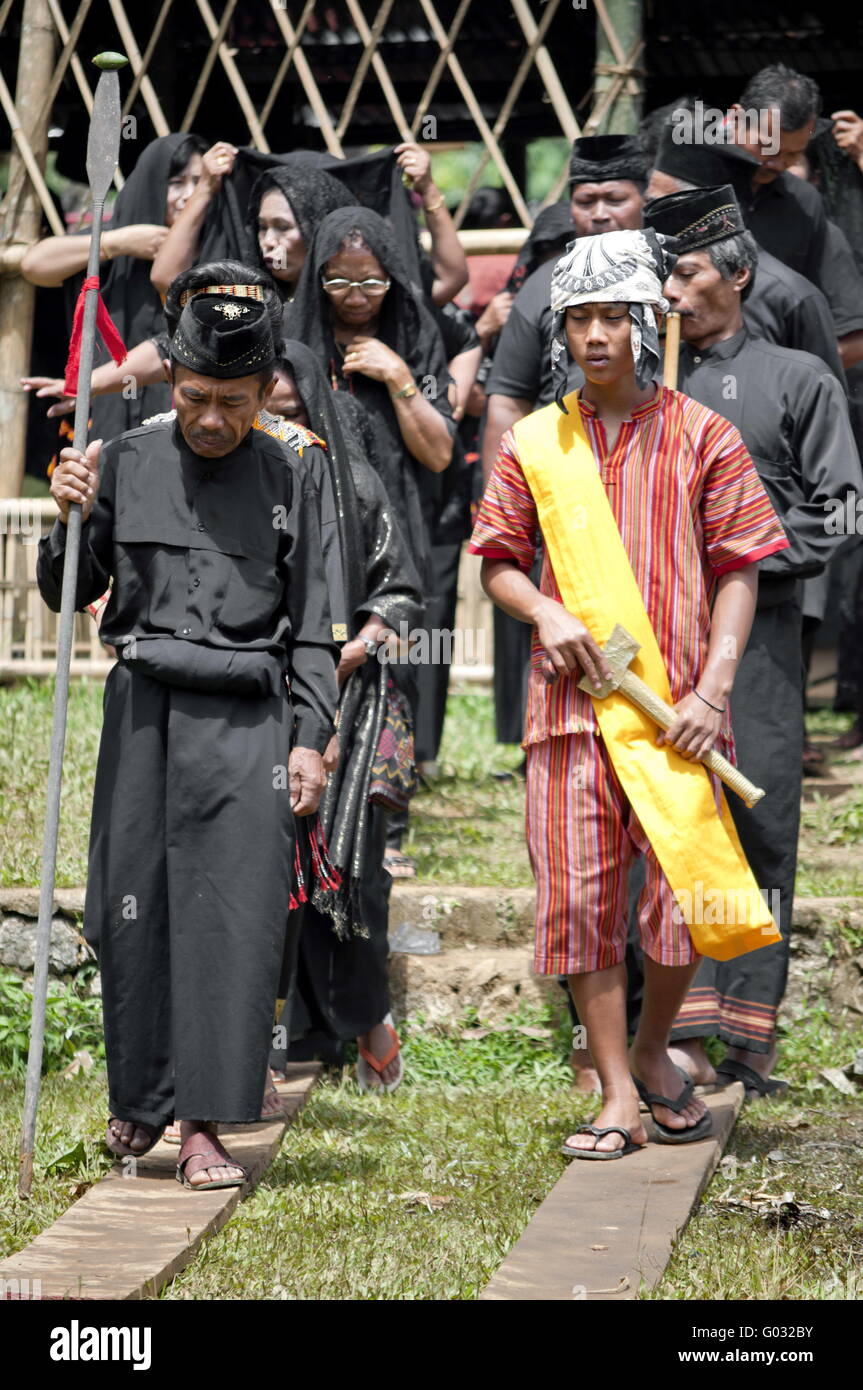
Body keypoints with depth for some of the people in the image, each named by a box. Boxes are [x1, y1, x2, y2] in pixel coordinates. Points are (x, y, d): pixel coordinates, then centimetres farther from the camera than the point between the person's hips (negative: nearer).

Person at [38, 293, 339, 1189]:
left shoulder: (284, 481, 7)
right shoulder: (127, 462, 6)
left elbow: (310, 626, 10)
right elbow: (67, 593, 11)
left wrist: (310, 738, 3)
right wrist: (70, 521, -8)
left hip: (248, 719, -1)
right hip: (146, 710, 1)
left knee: (234, 913, -8)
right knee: (134, 911, 3)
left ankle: (205, 1130, -6)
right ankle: (140, 1101, 22)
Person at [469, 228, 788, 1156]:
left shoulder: (702, 437, 4)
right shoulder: (533, 444, 9)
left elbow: (738, 572, 2)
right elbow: (498, 561, 16)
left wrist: (712, 688, -8)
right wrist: (543, 610, -6)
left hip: (674, 706, -1)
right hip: (571, 701, 1)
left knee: (685, 891, -1)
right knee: (581, 895, -3)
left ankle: (652, 1051, 25)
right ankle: (618, 1098, 5)